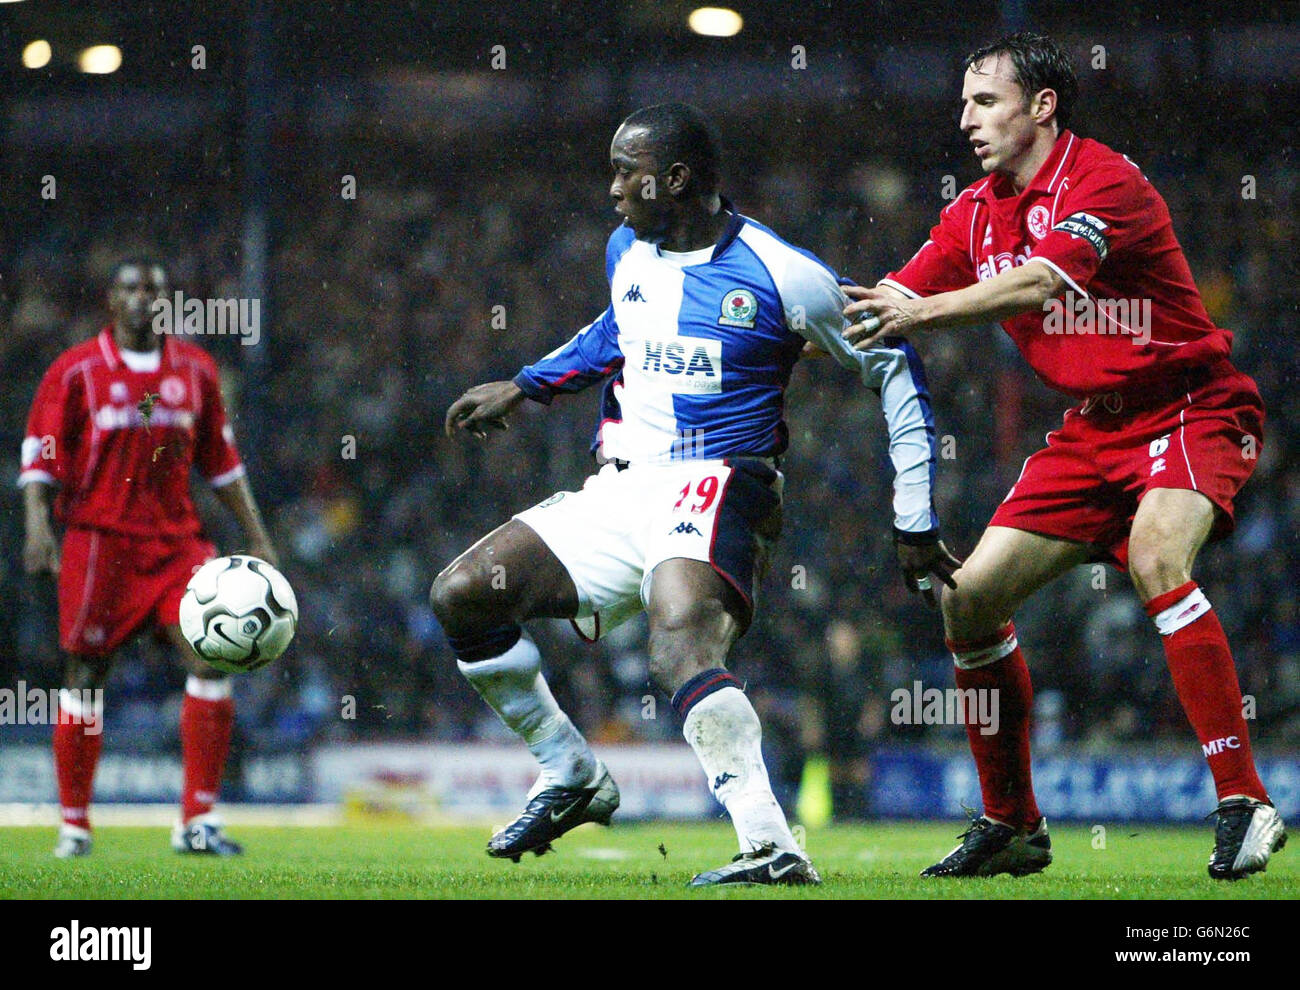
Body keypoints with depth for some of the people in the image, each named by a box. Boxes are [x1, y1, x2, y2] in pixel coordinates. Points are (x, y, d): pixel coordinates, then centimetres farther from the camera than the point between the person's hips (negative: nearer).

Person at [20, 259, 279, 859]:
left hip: (176, 538, 3)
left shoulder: (194, 369, 10)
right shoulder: (76, 371, -1)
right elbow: (39, 455, -1)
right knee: (86, 675, 1)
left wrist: (257, 538, 13)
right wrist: (38, 523, -16)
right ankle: (74, 825, 14)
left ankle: (197, 821, -9)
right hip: (99, 537, -3)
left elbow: (221, 461, 17)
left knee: (213, 658, -13)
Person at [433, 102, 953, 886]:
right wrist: (526, 388, 26)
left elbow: (895, 366, 0)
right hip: (617, 494, 7)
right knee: (460, 597, -3)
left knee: (679, 650, -35)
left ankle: (771, 846, -43)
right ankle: (572, 776, 10)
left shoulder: (780, 276, -9)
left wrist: (915, 521, -2)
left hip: (711, 489, -7)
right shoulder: (629, 250, 11)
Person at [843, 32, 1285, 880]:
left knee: (1155, 556, -34)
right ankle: (1012, 825, 14)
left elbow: (1040, 283, -34)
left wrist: (921, 312, -43)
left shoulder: (1107, 181, -18)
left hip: (1192, 407, -8)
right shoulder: (978, 211, 6)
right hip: (1094, 428, 8)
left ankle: (1244, 802, -30)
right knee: (971, 598, -1)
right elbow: (895, 303, 9)